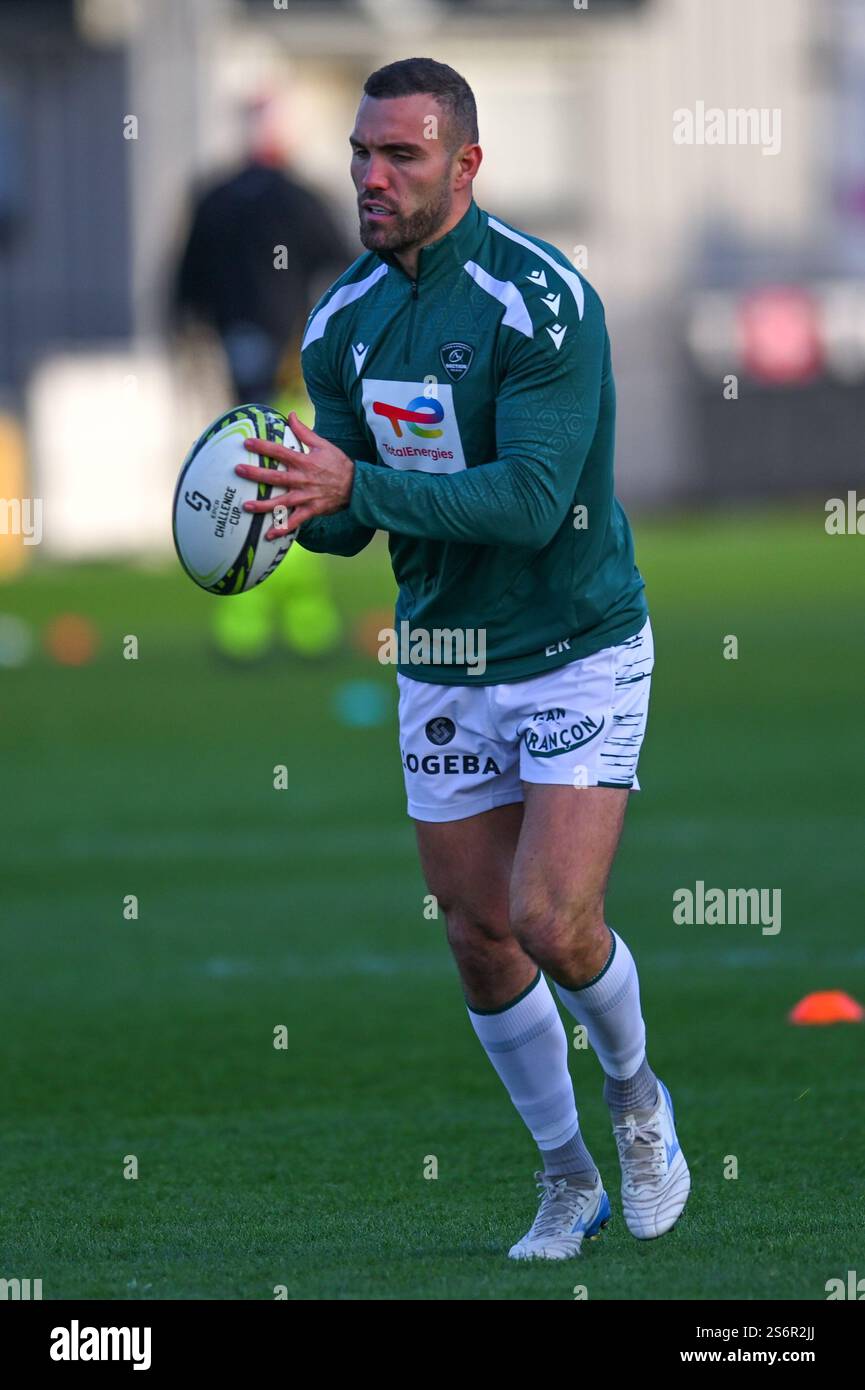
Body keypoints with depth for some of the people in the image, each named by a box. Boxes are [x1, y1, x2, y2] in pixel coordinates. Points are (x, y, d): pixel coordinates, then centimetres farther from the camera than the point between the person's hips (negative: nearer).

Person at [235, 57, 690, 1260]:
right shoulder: (344, 321, 0)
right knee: (481, 940, 6)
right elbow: (349, 518, 5)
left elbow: (533, 499, -28)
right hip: (442, 663, 6)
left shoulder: (541, 300, -21)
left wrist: (357, 486, -36)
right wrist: (306, 506, -20)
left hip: (578, 653, -6)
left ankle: (635, 1093, 15)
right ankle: (567, 1176, 25)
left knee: (554, 921, -16)